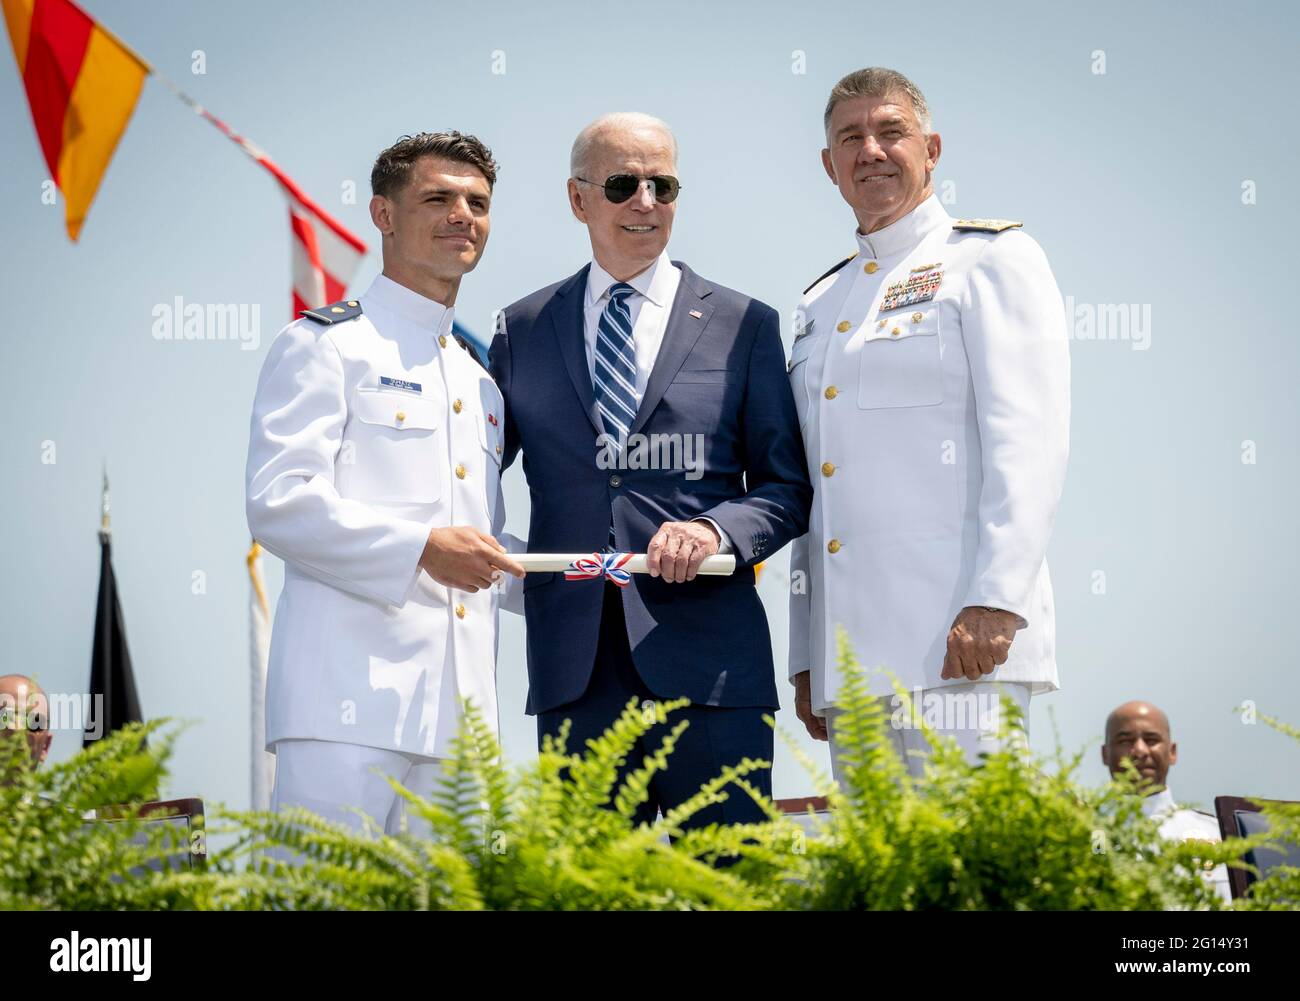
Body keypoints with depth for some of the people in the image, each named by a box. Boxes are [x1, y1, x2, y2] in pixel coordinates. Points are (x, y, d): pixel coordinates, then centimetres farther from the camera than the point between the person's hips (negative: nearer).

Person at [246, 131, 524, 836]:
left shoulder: (480, 377, 26)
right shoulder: (326, 345, 3)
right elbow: (277, 503, -10)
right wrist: (421, 547, -18)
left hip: (457, 708, 7)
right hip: (349, 699, -7)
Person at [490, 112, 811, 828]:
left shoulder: (745, 325, 10)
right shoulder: (521, 329, 14)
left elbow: (787, 488, 7)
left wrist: (714, 530, -12)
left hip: (708, 660, -1)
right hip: (574, 666, 2)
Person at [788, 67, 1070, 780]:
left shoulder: (990, 259, 4)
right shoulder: (820, 305, 23)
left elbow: (1029, 440, -8)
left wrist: (994, 601, -19)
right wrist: (805, 655, 16)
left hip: (955, 640, -6)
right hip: (849, 654, 6)